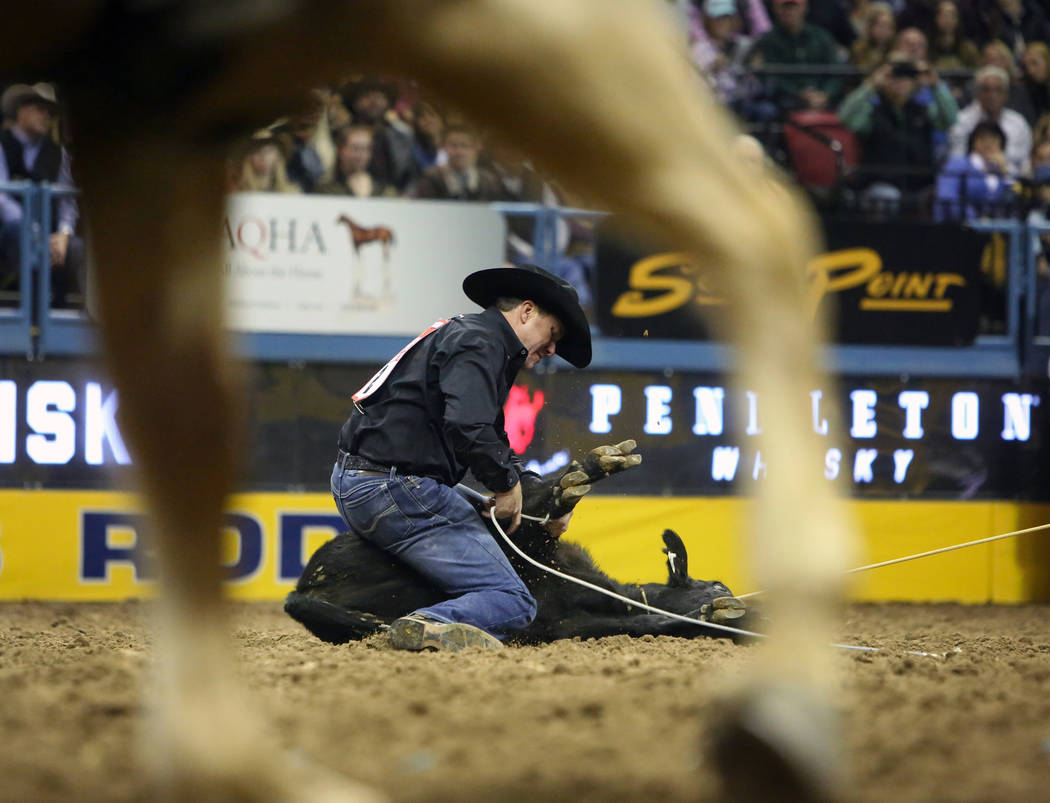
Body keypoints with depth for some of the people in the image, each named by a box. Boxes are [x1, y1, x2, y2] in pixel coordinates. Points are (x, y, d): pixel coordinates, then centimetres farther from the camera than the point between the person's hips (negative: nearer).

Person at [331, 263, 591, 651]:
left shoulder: (459, 335, 26)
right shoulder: (478, 342, -8)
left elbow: (496, 446, 31)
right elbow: (469, 430, -25)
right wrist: (508, 484, -10)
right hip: (395, 487, -11)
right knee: (512, 602, -15)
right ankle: (431, 625, -42)